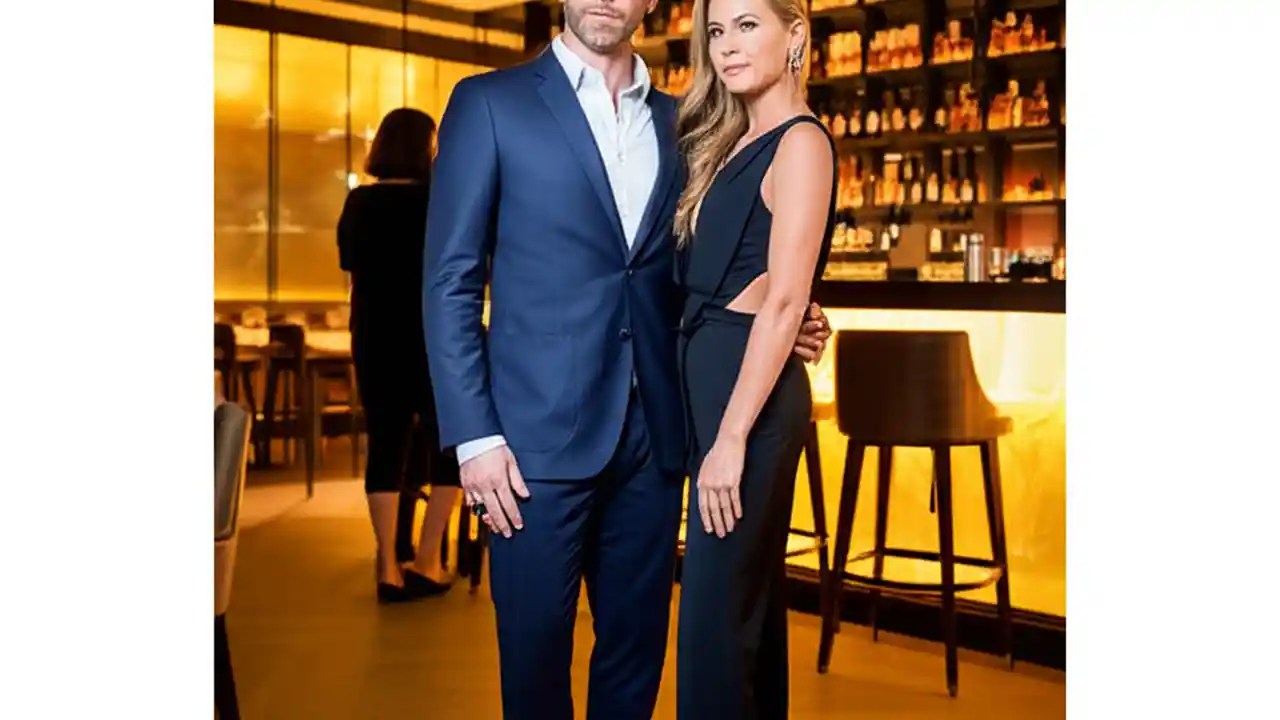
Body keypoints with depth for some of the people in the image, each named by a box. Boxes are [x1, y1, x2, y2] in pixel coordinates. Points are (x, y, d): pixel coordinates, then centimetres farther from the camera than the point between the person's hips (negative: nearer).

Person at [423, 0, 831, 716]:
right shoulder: (490, 102, 1)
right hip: (542, 435, -4)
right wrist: (474, 435, -10)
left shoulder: (676, 121, 13)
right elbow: (451, 282, -3)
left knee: (637, 653, 13)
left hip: (654, 435, 4)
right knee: (536, 654, 6)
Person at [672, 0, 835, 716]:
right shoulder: (733, 144, 17)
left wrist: (732, 437, -21)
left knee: (716, 614, -4)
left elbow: (785, 301, -18)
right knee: (751, 602, 17)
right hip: (710, 380, 9)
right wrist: (718, 424, 9)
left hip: (749, 388, -9)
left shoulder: (800, 142, -9)